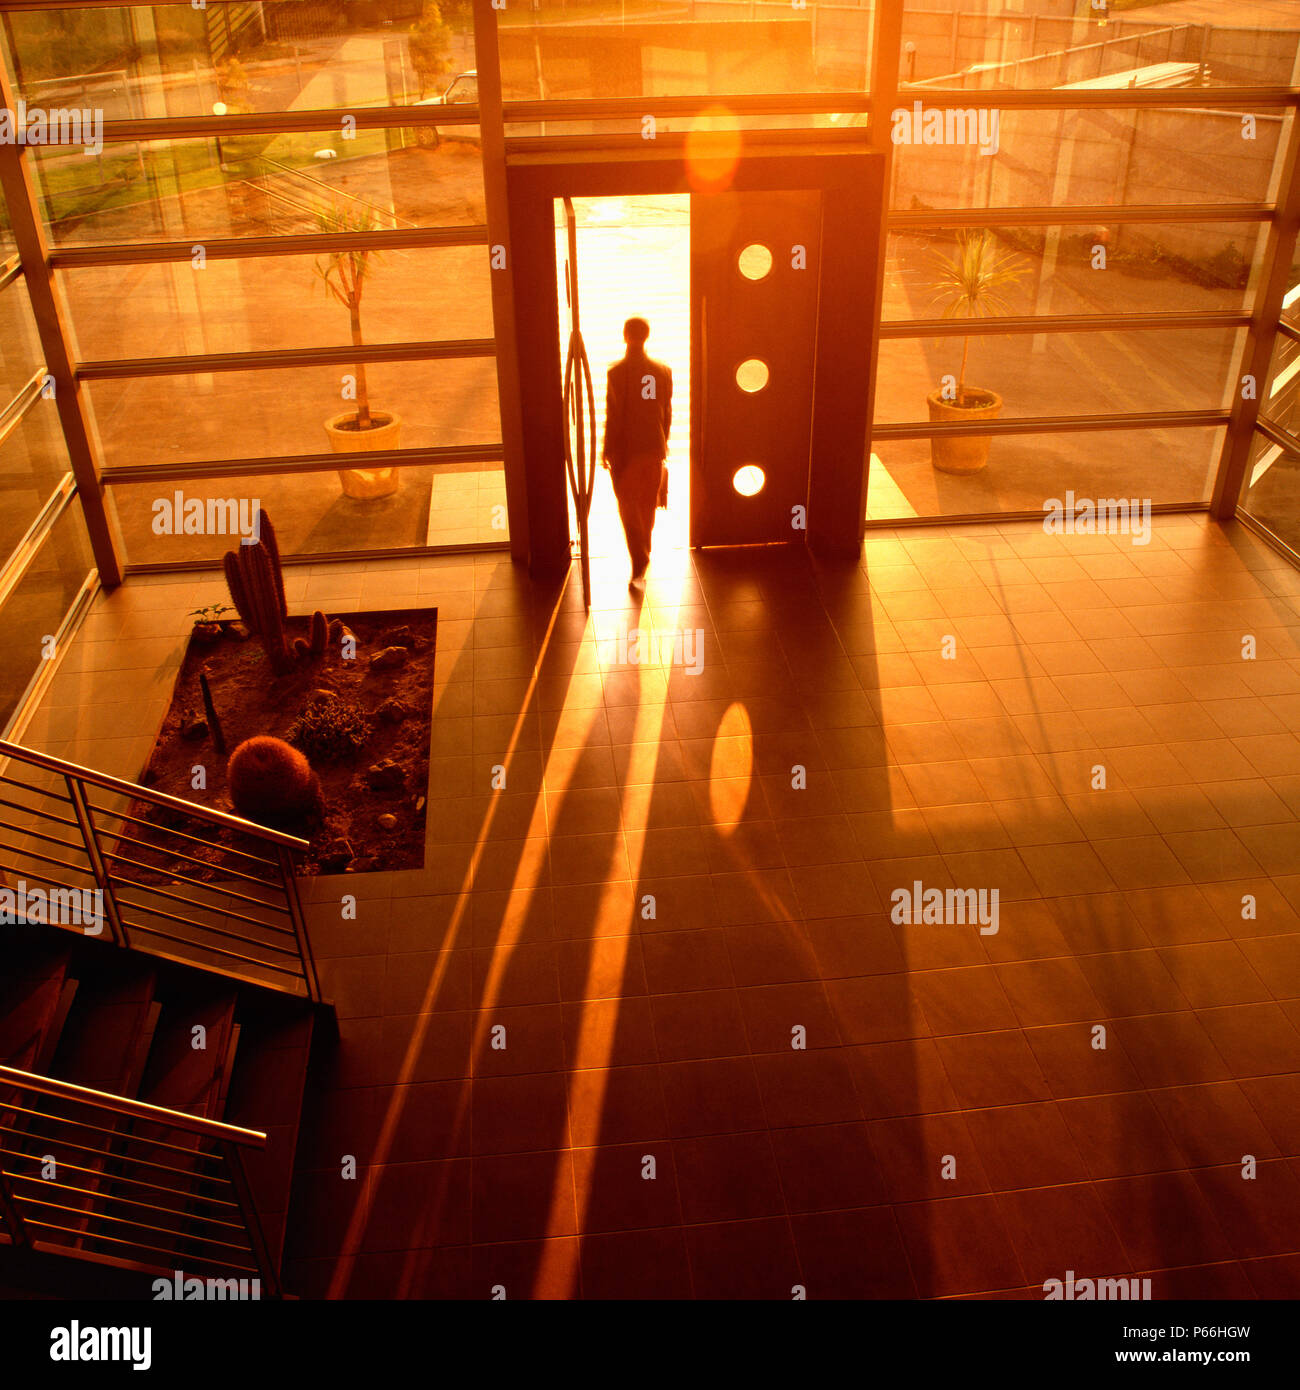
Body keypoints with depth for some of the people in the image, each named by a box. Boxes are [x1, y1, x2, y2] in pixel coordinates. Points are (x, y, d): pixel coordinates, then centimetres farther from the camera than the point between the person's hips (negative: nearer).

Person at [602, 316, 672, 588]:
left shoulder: (616, 372, -13)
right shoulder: (663, 372, 0)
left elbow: (613, 416, -13)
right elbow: (667, 414, 7)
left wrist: (607, 450, -3)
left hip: (626, 450, -4)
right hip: (654, 448, 4)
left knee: (628, 507, 2)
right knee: (648, 506, 19)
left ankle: (639, 565, -11)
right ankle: (644, 553, 35)